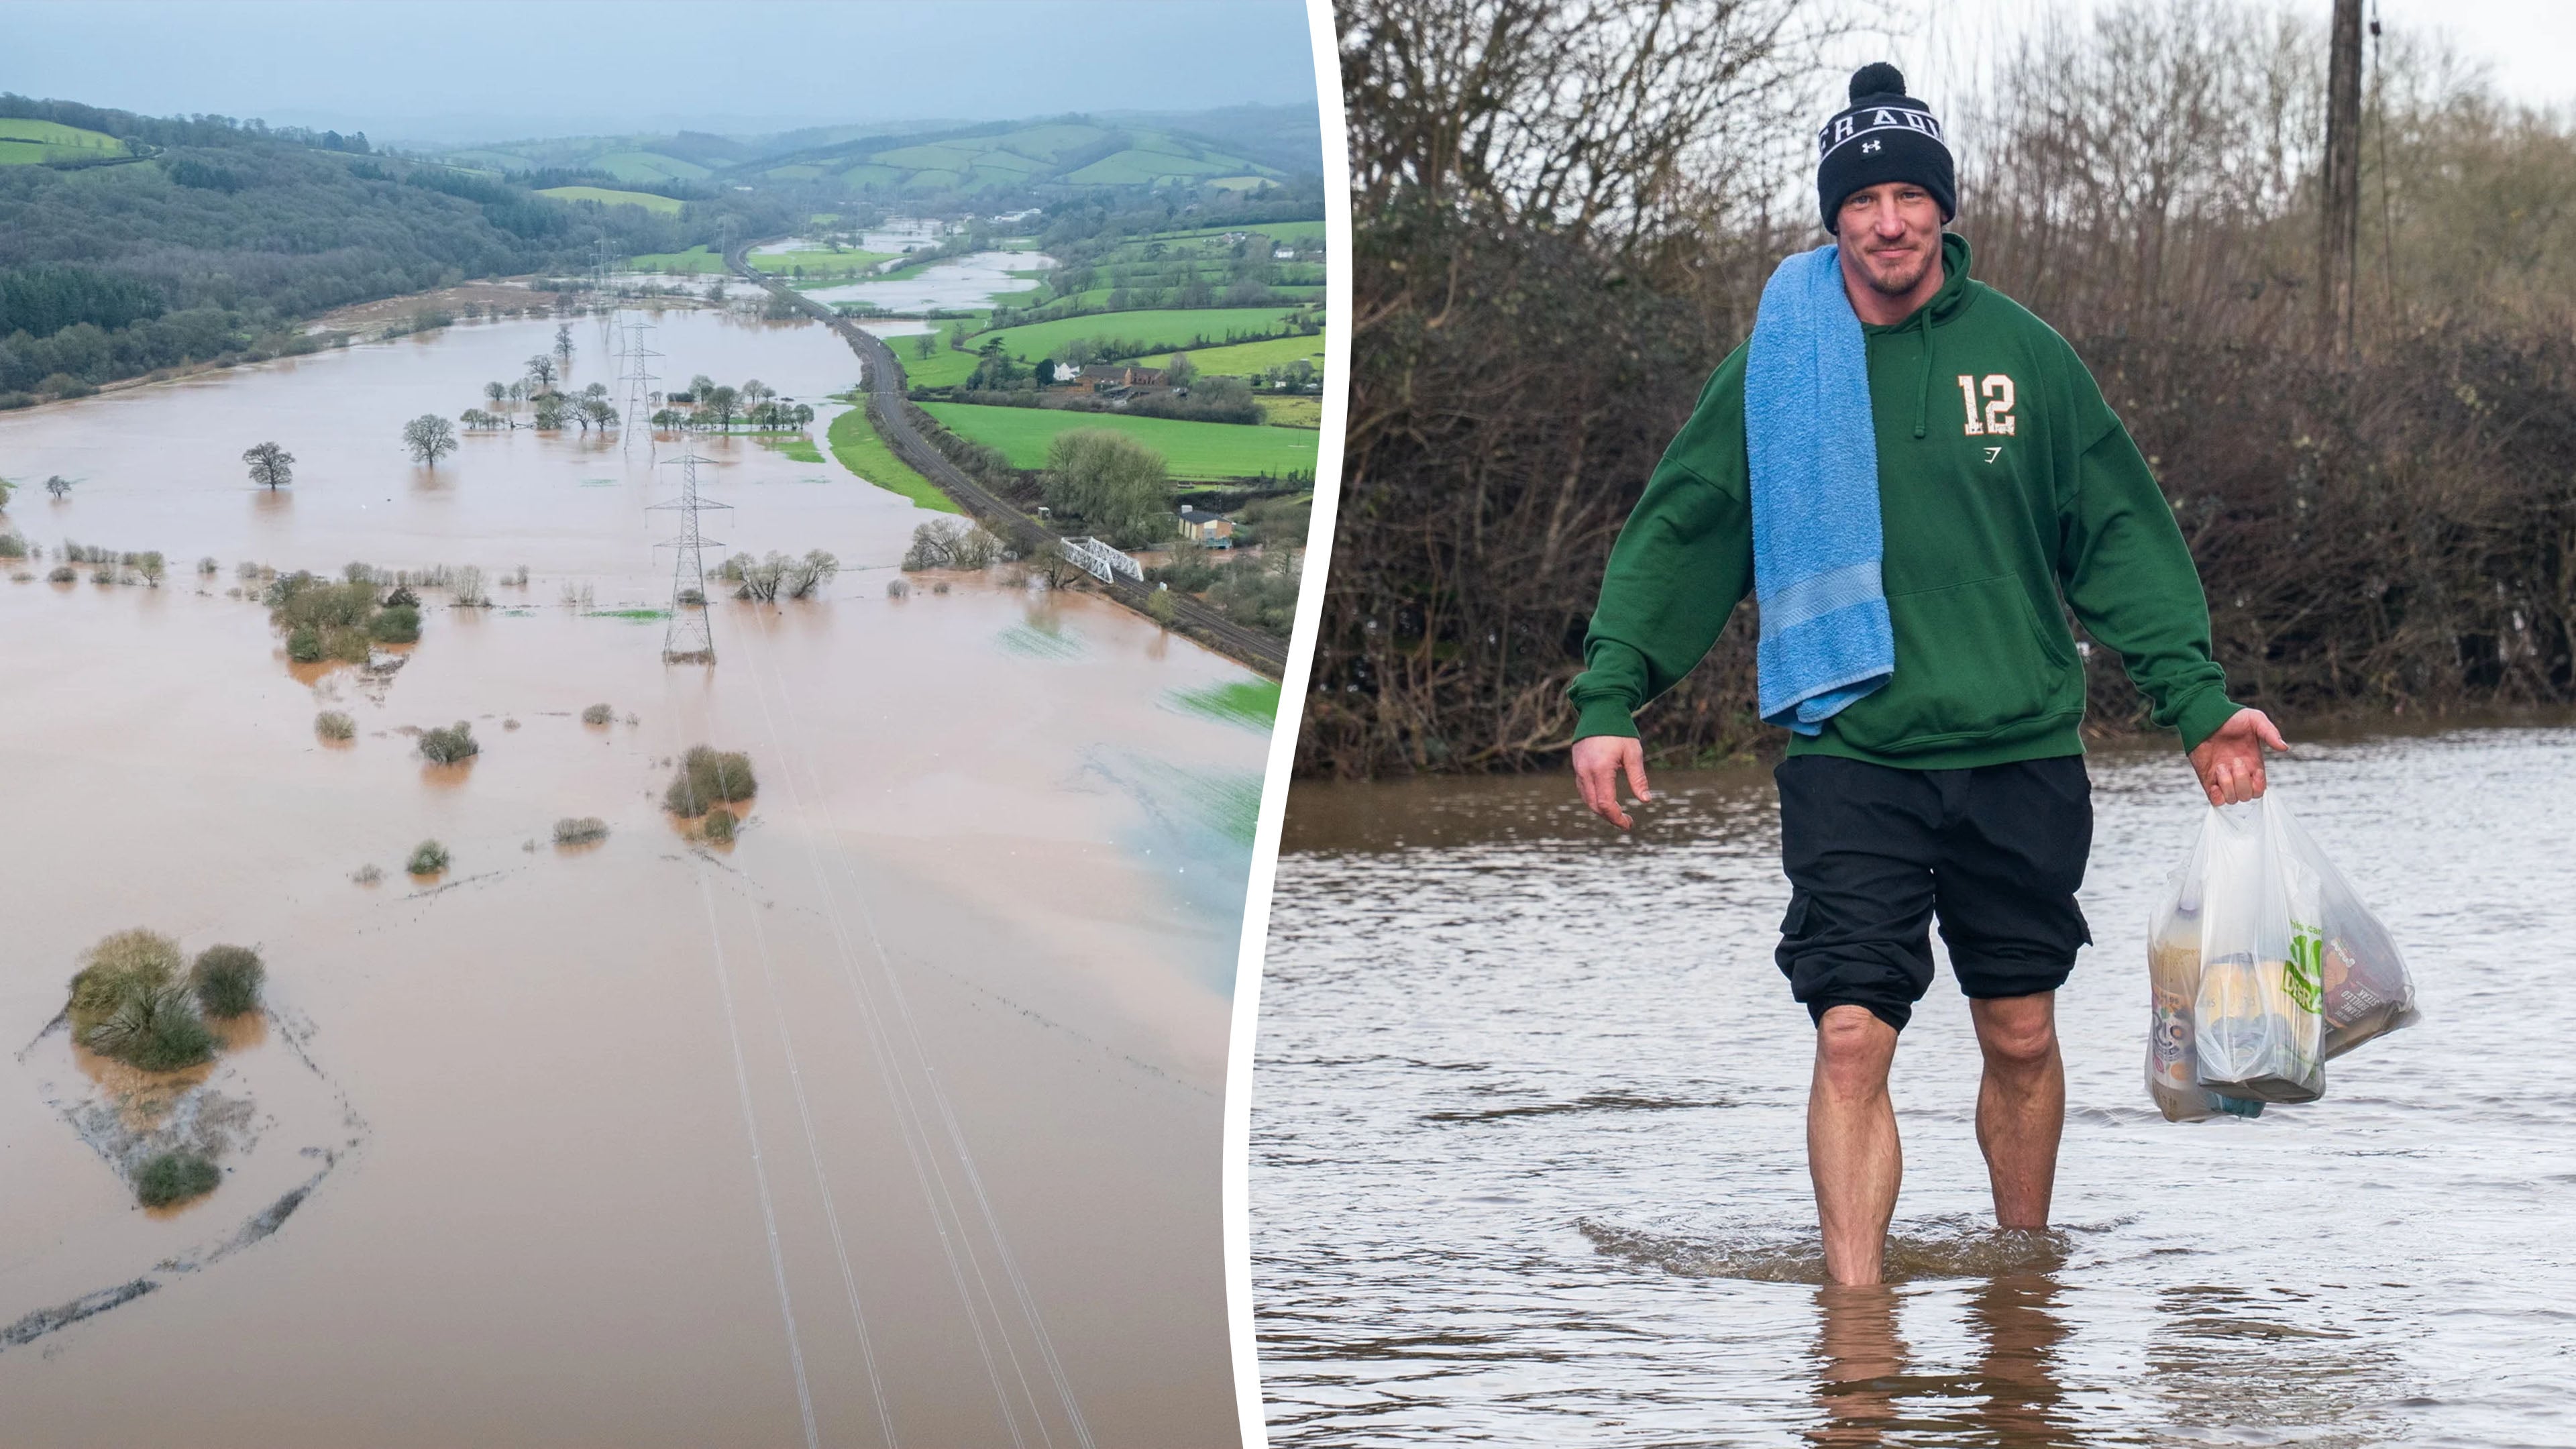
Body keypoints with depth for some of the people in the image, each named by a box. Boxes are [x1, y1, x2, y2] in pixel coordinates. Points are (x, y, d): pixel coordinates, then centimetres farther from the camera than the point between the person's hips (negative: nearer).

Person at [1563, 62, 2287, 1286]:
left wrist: (2197, 697, 1)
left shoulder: (2023, 352, 4)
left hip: (2022, 756, 2)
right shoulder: (1776, 364, 2)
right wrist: (1608, 695, -8)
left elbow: (2121, 535, 7)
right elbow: (1679, 535, 3)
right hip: (1849, 759, -1)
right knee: (1852, 1036, -11)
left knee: (2021, 1037, 11)